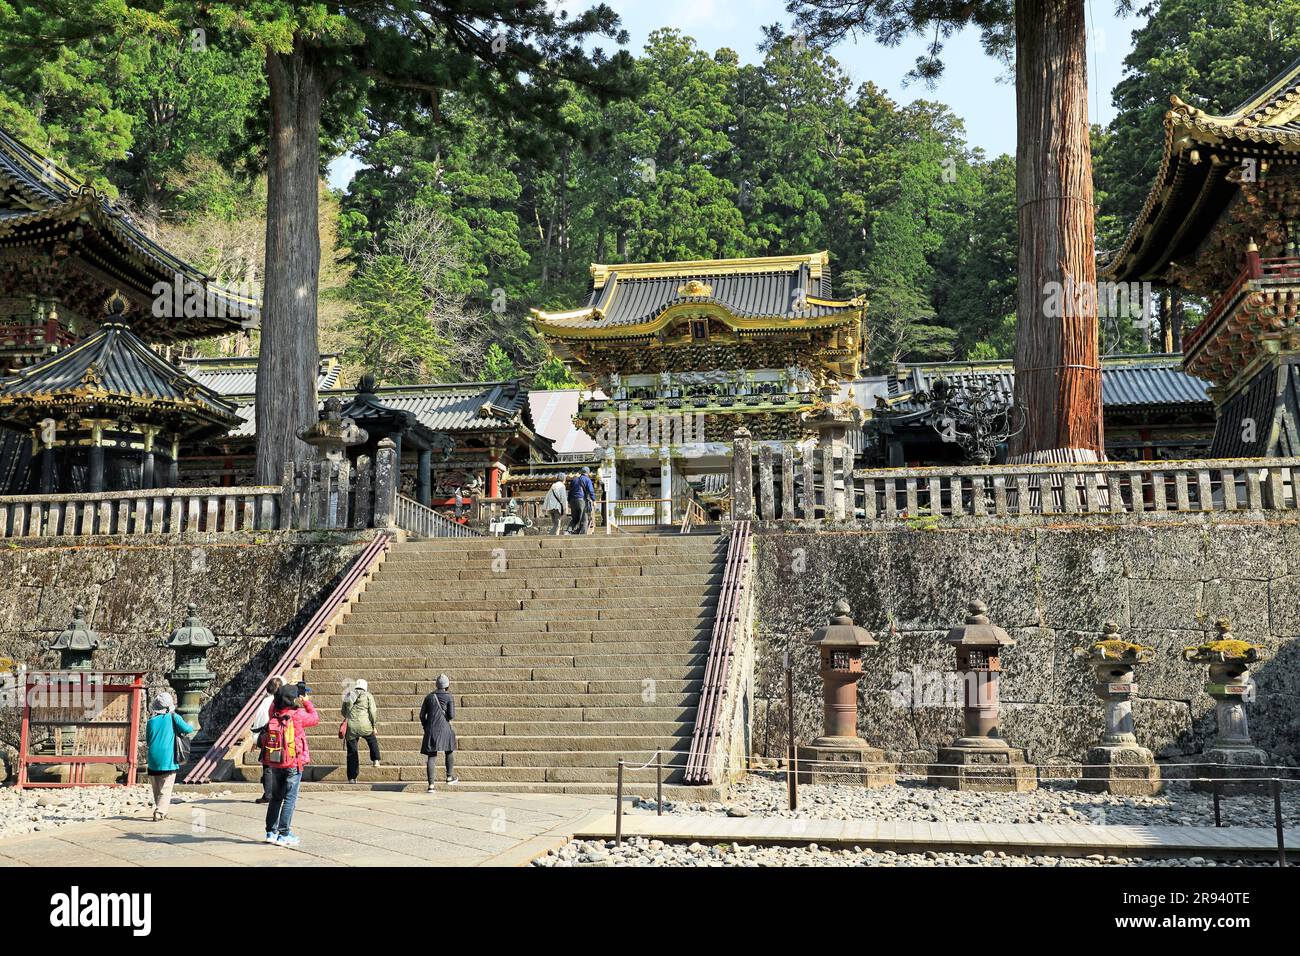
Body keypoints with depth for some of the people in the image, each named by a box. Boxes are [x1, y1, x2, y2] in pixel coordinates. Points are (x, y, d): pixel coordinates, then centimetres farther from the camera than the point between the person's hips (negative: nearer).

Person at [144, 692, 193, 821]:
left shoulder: (151, 721, 7)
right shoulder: (173, 717, -4)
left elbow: (148, 739, 16)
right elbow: (187, 729, -9)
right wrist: (190, 727, 13)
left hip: (153, 760, 4)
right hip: (168, 759, -4)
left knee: (156, 789, 15)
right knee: (165, 789, -2)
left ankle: (159, 810, 21)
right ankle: (160, 812, -12)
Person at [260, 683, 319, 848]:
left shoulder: (273, 715, -2)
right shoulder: (297, 716, -16)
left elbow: (275, 703, 20)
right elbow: (315, 718, 1)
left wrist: (290, 689, 13)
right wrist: (307, 701, 8)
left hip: (274, 764, 5)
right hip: (293, 765, -5)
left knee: (275, 797, 16)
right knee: (289, 799, 1)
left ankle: (271, 832, 20)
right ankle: (284, 835, 0)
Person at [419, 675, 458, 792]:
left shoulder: (429, 697, 9)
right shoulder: (449, 698, -2)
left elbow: (422, 714, 8)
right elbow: (451, 715, -9)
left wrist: (425, 728, 19)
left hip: (430, 730, 3)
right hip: (444, 729, -3)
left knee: (431, 757, 1)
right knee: (449, 751, 23)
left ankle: (431, 785, -8)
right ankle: (449, 777, 29)